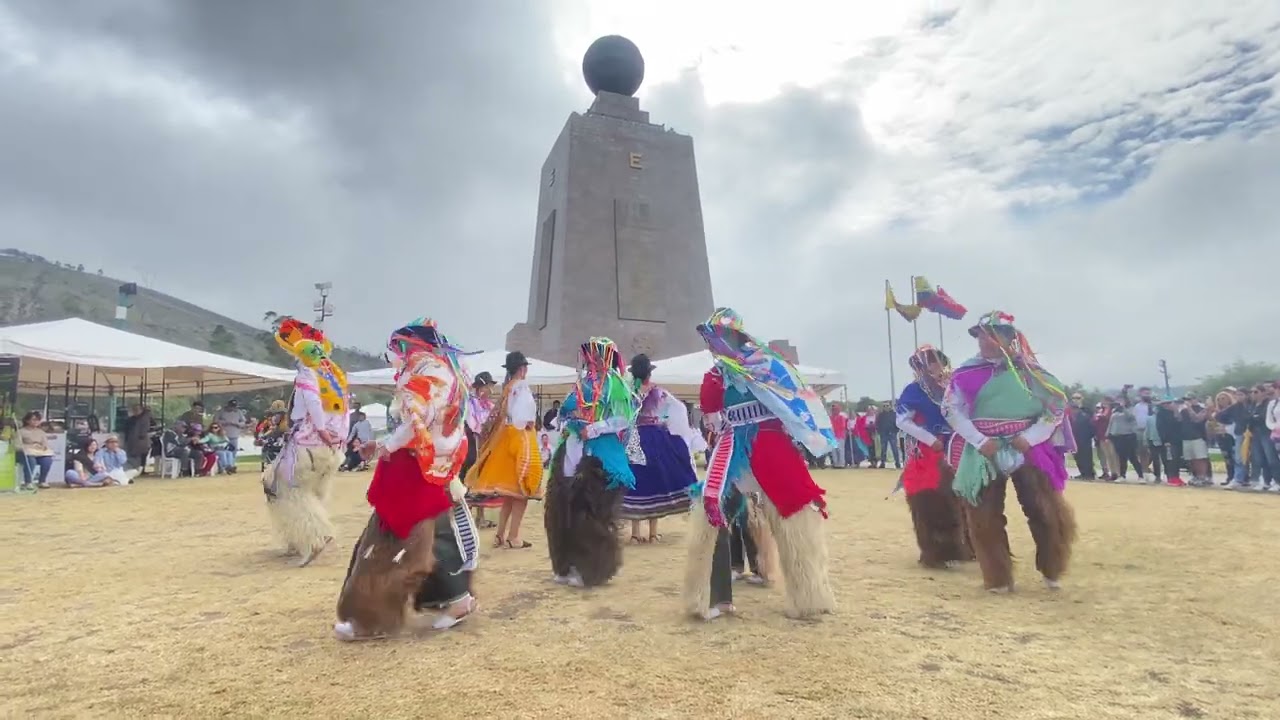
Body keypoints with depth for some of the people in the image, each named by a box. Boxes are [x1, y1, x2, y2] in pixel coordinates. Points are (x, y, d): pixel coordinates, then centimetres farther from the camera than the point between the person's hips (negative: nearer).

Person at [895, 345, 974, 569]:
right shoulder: (913, 391, -7)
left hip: (951, 453, 6)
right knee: (931, 504, -5)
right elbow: (902, 421, -14)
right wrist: (932, 440, -17)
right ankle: (935, 553, 3)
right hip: (926, 456, -6)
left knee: (957, 502, 12)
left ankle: (959, 547, 26)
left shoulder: (948, 387, 9)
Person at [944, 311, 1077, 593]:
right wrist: (979, 441, -11)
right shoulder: (968, 373, 1)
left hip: (1027, 449, 0)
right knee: (986, 517, 3)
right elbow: (951, 408, -1)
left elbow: (1057, 406, 2)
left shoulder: (1029, 371, 0)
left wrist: (1030, 437, -10)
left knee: (1049, 513, 0)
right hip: (984, 452, 1)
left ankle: (1052, 571, 25)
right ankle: (998, 578, 18)